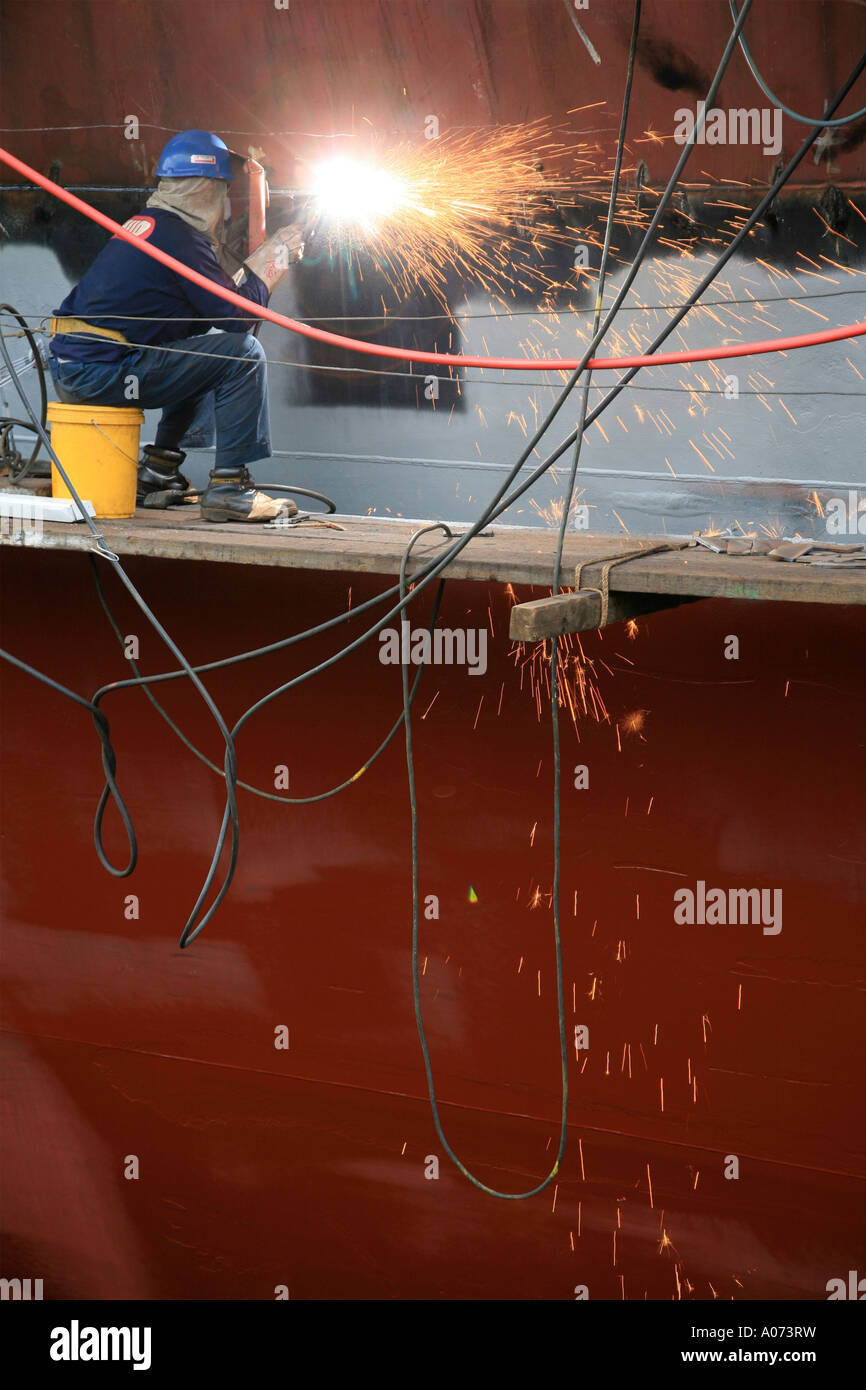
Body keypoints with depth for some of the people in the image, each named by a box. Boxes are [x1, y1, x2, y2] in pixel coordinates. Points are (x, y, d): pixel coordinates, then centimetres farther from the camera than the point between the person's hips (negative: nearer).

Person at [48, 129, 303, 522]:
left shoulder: (144, 224, 19)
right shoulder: (180, 237, -12)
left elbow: (216, 299, 22)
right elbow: (238, 316, -11)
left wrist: (269, 253, 23)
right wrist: (275, 259, 3)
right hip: (100, 371, -10)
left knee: (199, 352, 30)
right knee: (244, 354, -10)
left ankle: (157, 471, 28)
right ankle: (228, 487, -10)